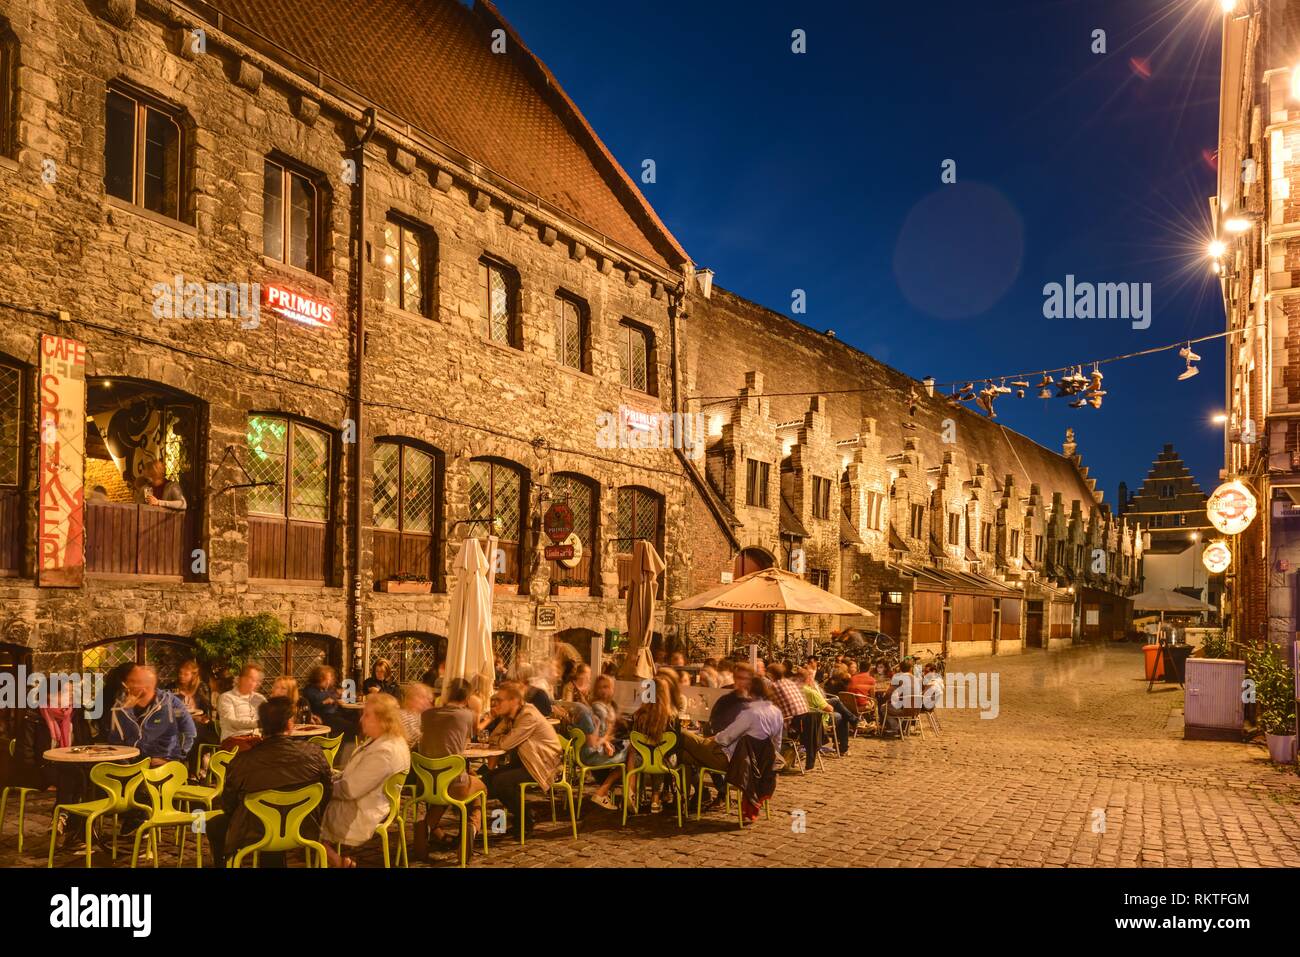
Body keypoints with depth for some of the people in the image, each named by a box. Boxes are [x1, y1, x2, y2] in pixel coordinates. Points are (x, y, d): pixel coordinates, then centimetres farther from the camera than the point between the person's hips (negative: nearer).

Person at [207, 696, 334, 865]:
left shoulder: (241, 761, -22)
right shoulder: (313, 752, -17)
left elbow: (227, 806, -7)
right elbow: (328, 794, -3)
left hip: (255, 838, -2)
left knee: (213, 825, 24)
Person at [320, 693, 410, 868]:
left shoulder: (384, 752, -30)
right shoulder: (382, 740, 3)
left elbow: (350, 790, -26)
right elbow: (354, 774, 14)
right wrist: (332, 779, 2)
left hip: (360, 816, -9)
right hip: (363, 803, 9)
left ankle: (340, 862, 16)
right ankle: (339, 858, 17)